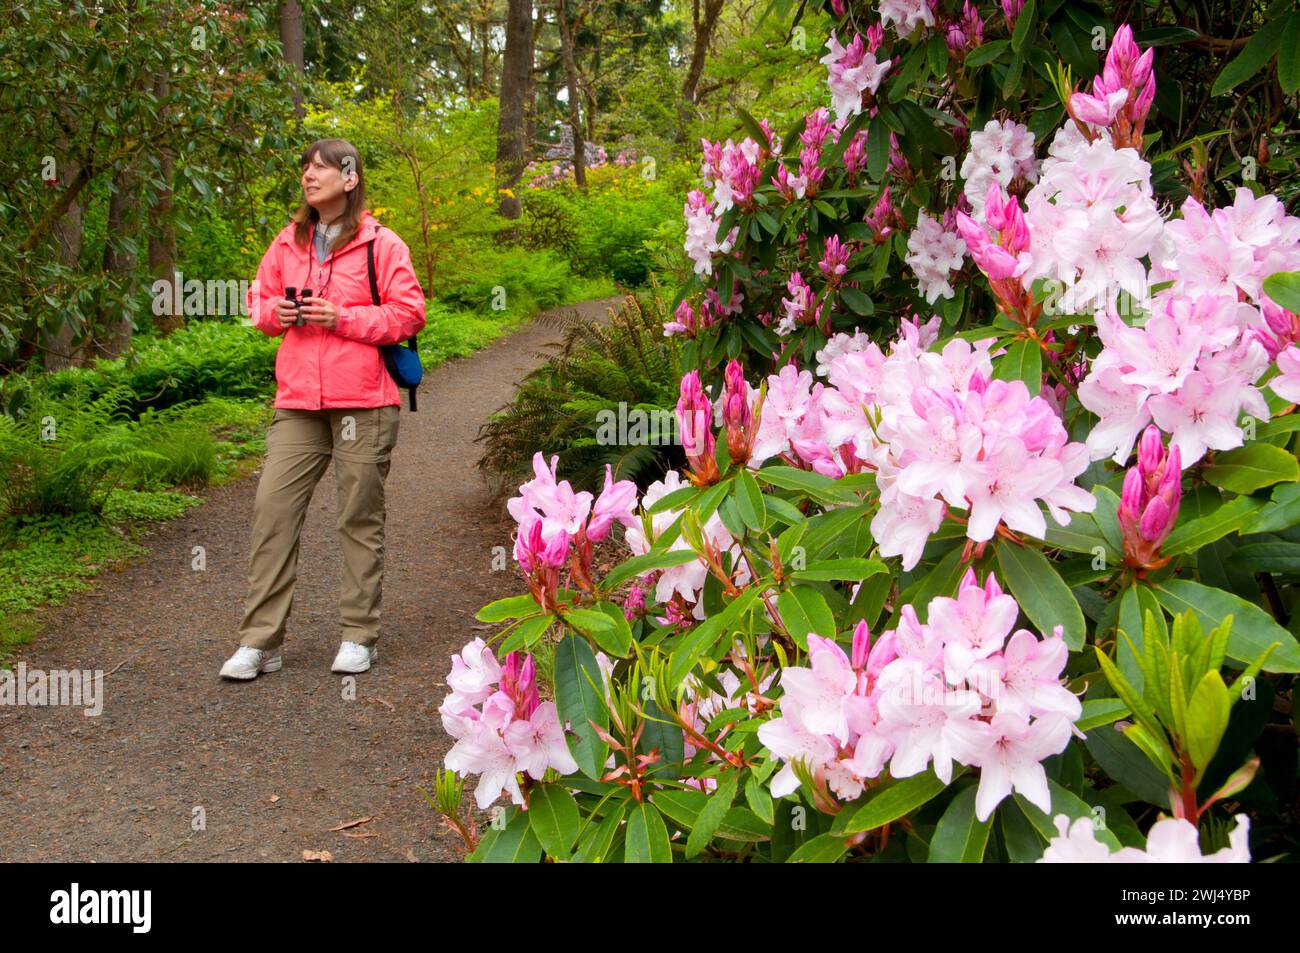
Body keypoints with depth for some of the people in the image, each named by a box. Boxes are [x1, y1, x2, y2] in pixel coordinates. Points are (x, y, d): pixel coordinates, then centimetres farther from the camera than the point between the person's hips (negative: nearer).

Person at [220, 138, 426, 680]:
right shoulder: (288, 243, 14)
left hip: (363, 403, -4)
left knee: (360, 517, 4)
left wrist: (341, 317, -14)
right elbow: (259, 299, 24)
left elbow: (408, 313, -5)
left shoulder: (381, 245, -1)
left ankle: (359, 636, 16)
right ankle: (260, 640, 4)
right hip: (297, 403, 4)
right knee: (273, 508, -3)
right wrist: (276, 312, 1)